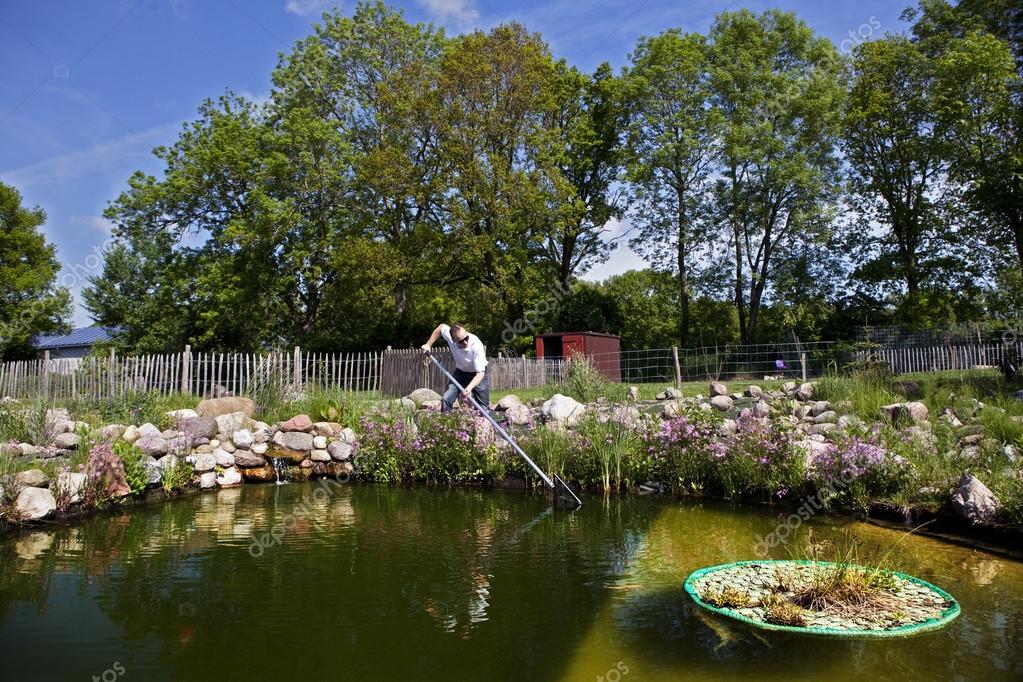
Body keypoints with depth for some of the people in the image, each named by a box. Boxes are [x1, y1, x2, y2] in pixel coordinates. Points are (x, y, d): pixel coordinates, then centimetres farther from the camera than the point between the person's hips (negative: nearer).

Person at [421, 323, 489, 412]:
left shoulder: (476, 346, -37)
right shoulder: (449, 335, -26)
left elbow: (480, 373, -36)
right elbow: (441, 327, 0)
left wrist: (469, 388, -52)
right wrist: (428, 345, -4)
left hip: (477, 374, -4)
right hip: (460, 371, 4)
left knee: (483, 407, -7)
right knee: (446, 400, -10)